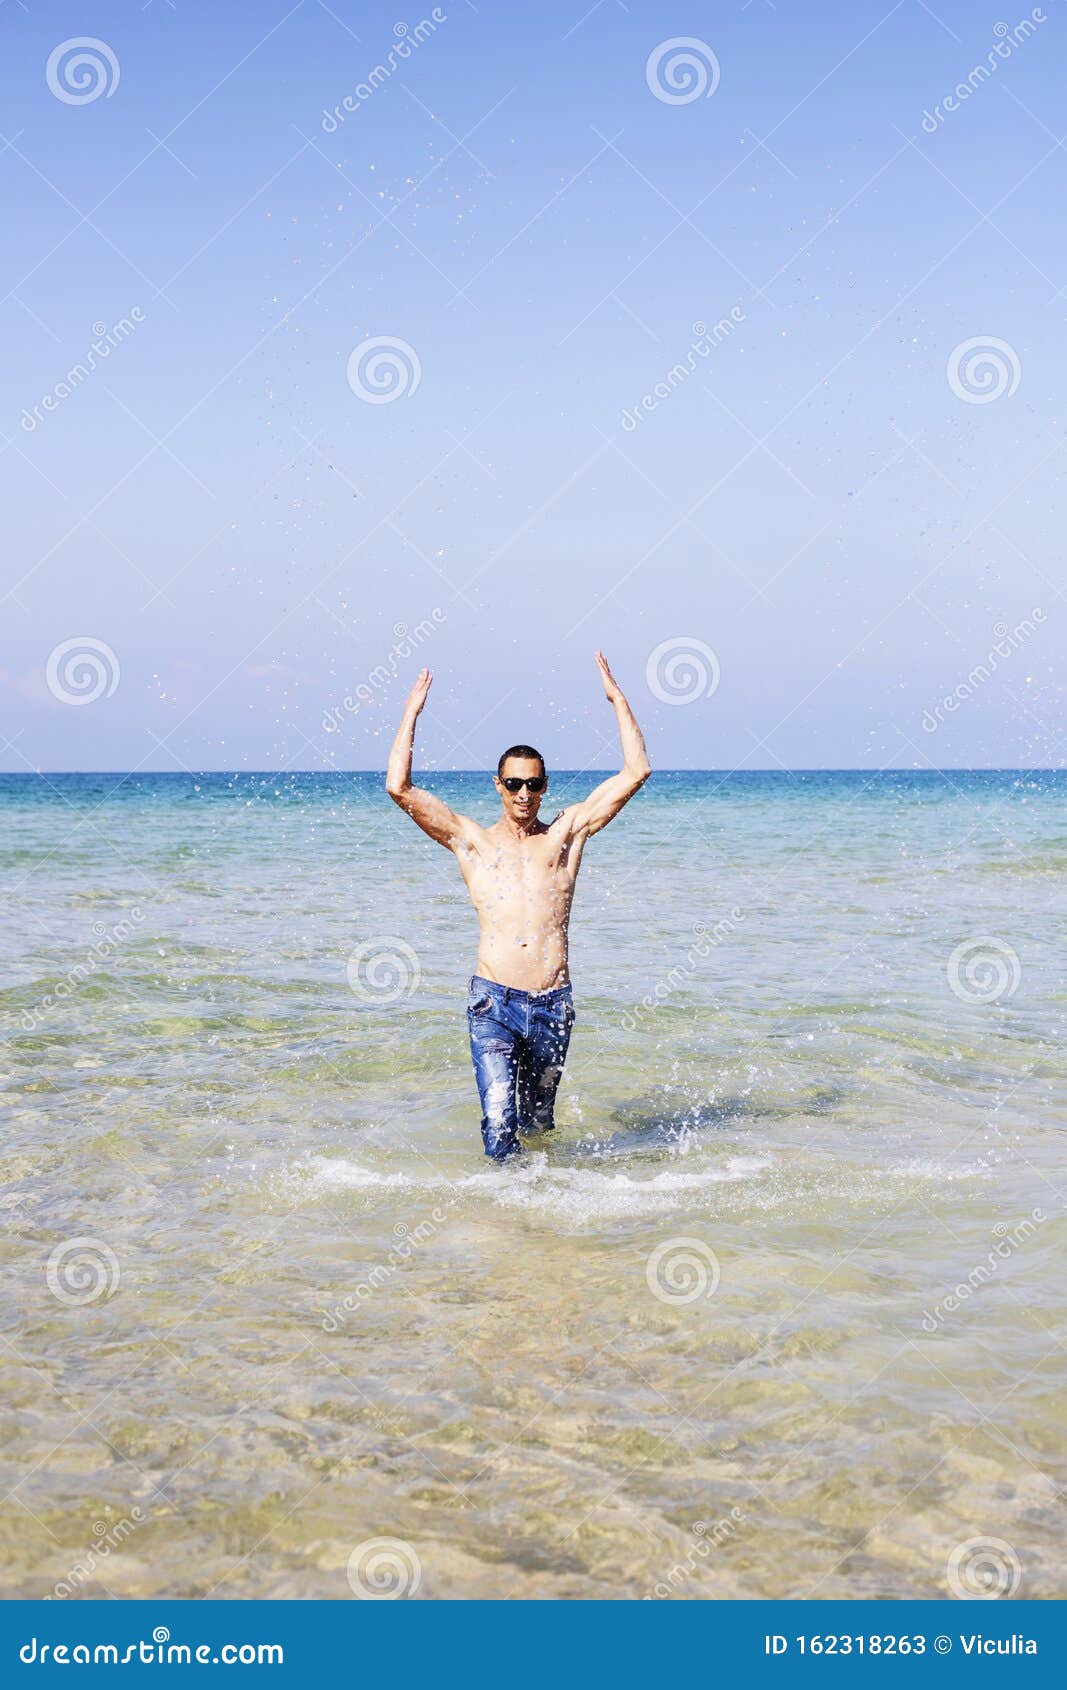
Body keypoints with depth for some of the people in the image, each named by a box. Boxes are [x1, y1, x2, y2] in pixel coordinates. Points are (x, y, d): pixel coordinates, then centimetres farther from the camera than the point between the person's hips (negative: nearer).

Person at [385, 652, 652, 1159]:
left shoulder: (567, 832, 14)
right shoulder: (470, 839, 11)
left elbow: (635, 773, 11)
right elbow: (399, 787, 4)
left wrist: (618, 699, 11)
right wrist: (412, 712, 8)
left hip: (553, 1003, 2)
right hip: (493, 1002, -2)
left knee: (538, 1121, 14)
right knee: (499, 1126, -15)